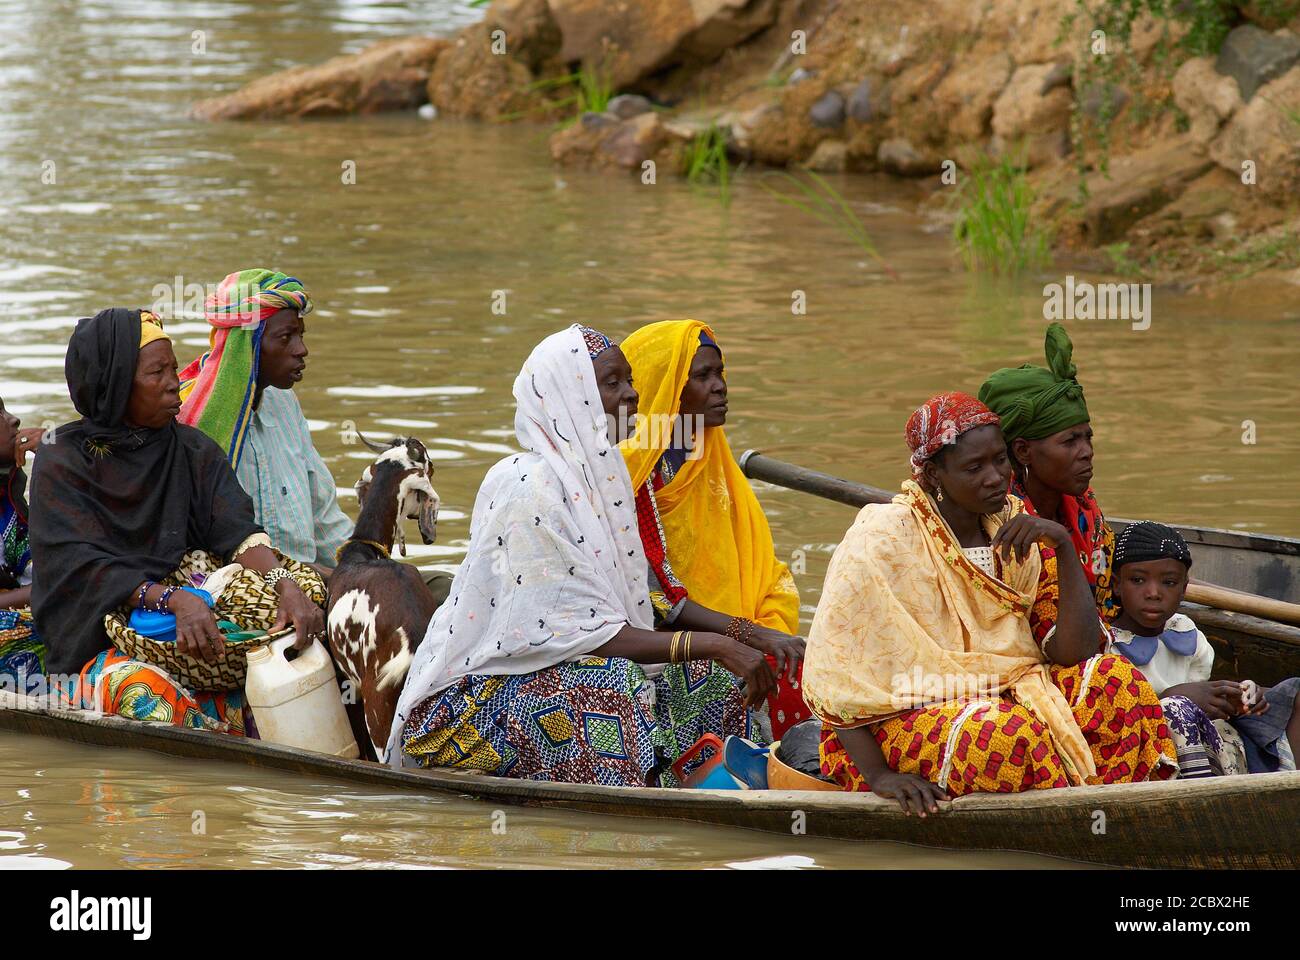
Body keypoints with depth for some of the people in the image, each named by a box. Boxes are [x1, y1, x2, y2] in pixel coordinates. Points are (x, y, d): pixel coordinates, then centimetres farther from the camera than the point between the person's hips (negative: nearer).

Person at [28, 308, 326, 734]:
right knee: (150, 694, -37)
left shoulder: (192, 451, 9)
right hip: (93, 647, -4)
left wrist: (285, 584, -27)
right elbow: (86, 568, -14)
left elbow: (236, 531, -5)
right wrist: (173, 599, -31)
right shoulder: (62, 464, -3)